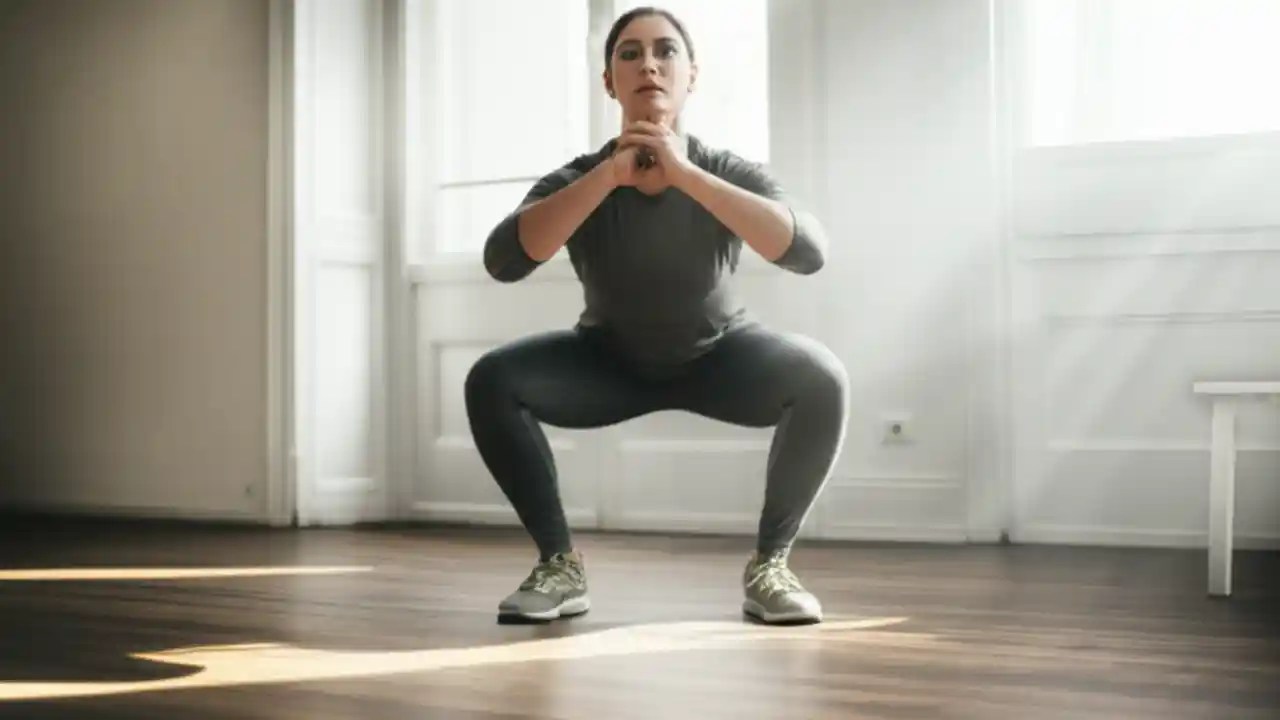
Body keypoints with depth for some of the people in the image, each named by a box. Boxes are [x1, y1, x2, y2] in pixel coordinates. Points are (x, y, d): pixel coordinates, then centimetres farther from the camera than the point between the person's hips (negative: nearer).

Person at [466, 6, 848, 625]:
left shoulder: (726, 173, -22)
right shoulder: (579, 180, -21)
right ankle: (560, 565, -10)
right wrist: (610, 173, -42)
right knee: (491, 381, -24)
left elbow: (808, 251, -39)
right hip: (610, 363, 1)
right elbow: (503, 261, -36)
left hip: (718, 358, -1)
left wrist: (686, 174, -45)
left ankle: (769, 563, -14)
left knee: (820, 379, -30)